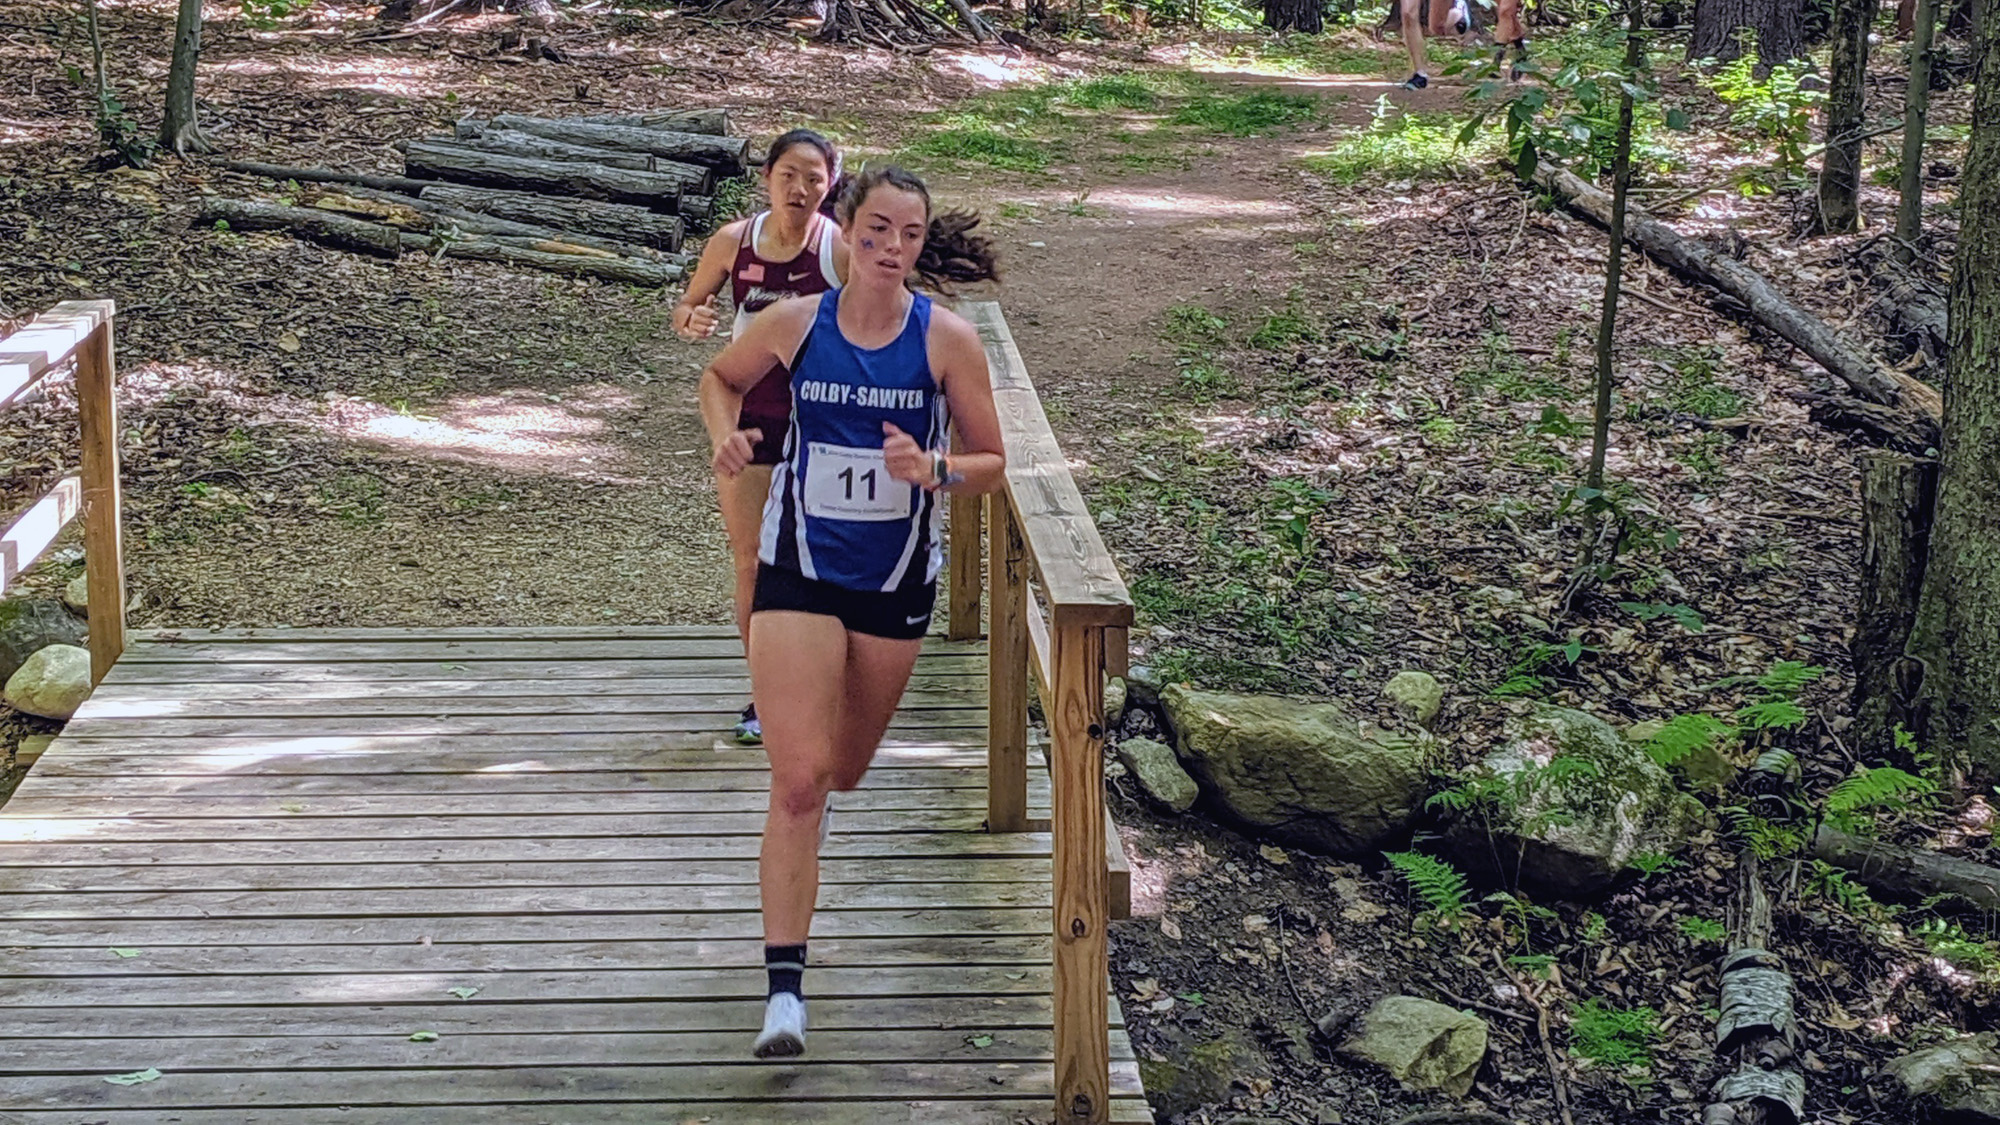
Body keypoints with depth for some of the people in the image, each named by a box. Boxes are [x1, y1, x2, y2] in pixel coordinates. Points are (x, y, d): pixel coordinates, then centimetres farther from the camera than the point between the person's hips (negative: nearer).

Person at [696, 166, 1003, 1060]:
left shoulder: (948, 339, -9)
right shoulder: (794, 323, -6)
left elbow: (991, 463, -1)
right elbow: (720, 376, 14)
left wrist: (934, 472, -22)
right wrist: (727, 435, -7)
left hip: (896, 579, 1)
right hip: (798, 572, -1)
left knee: (844, 770, 20)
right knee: (798, 778, -13)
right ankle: (784, 987, -10)